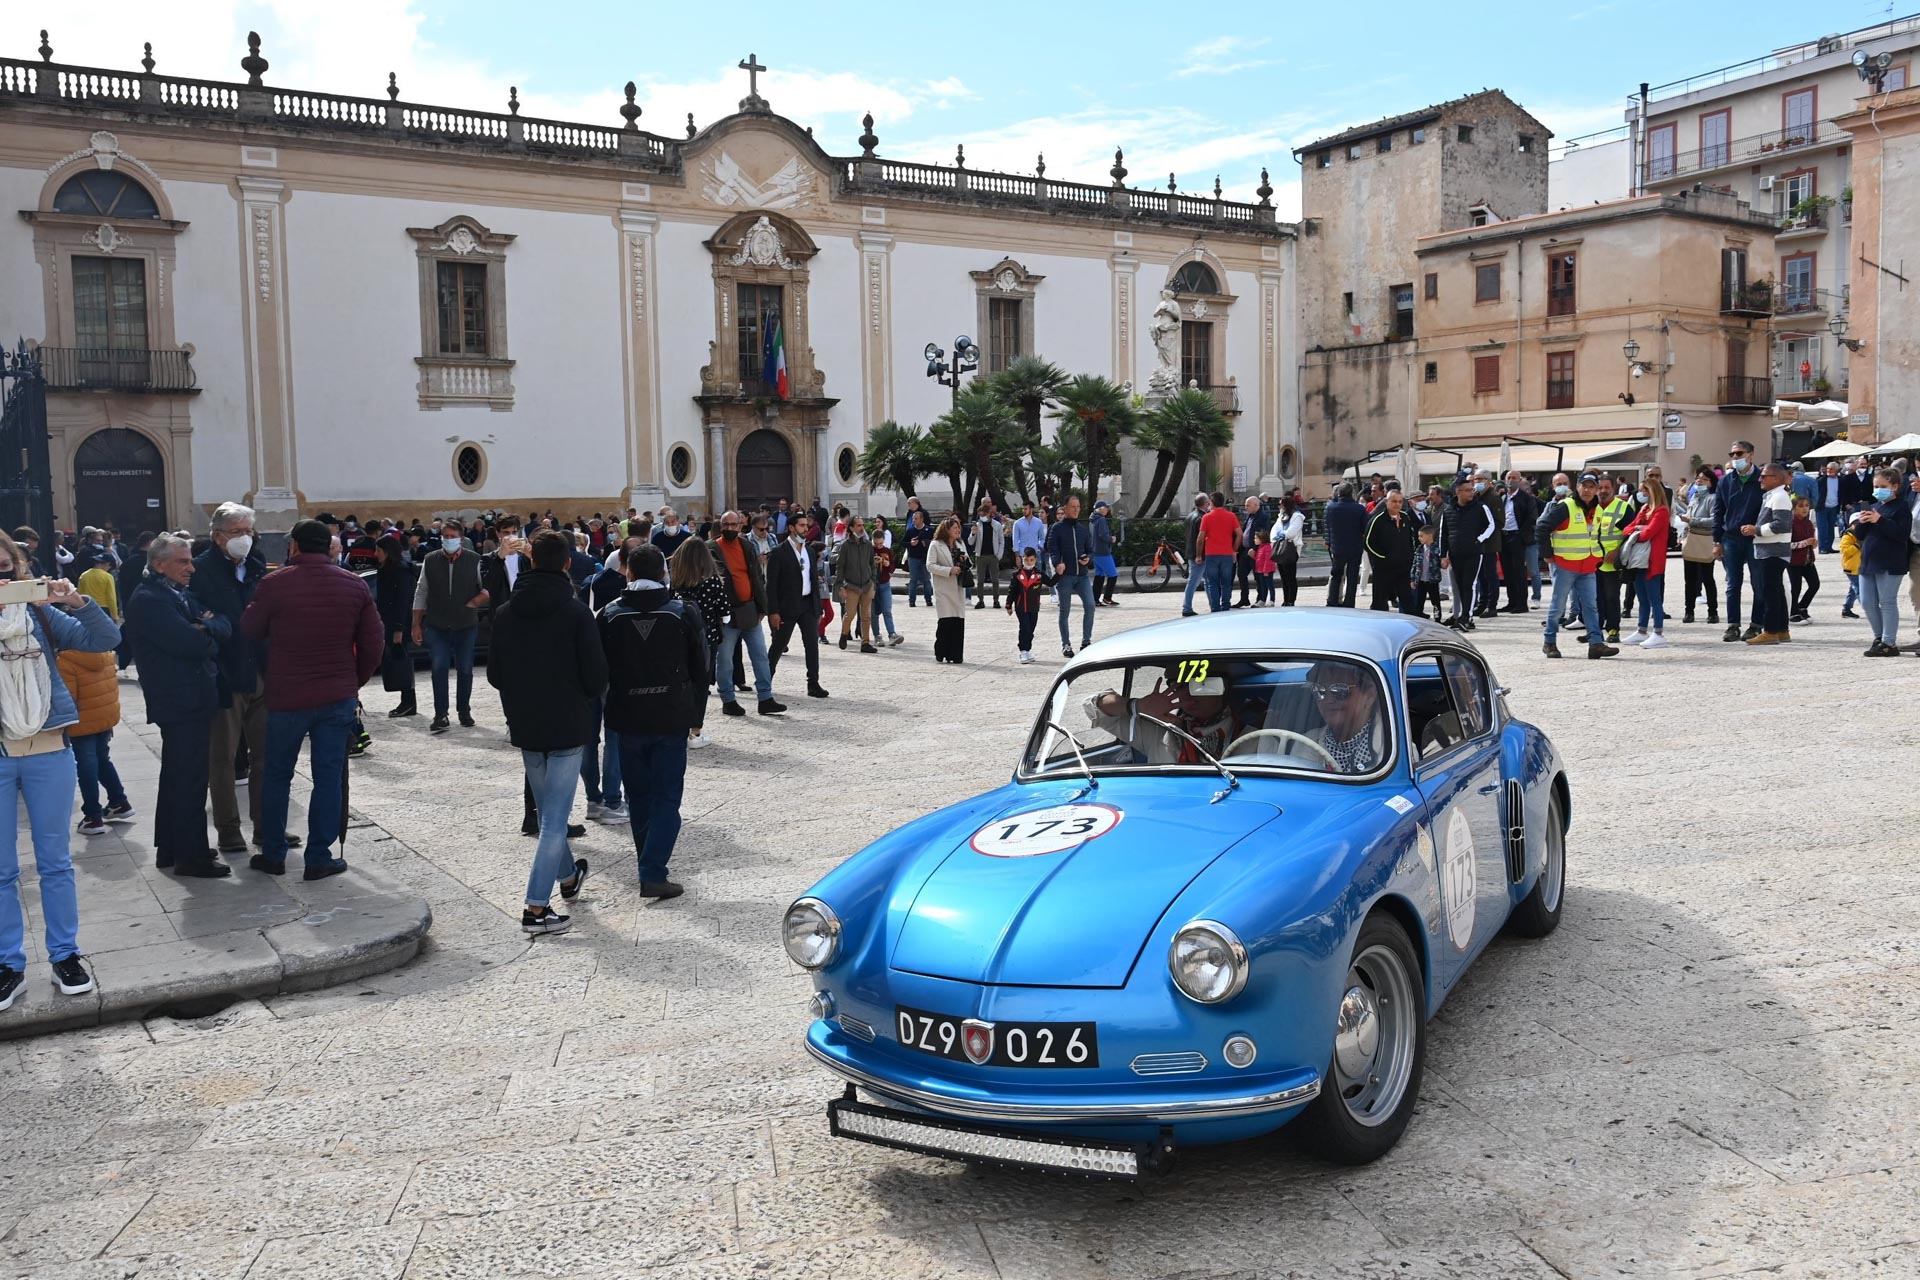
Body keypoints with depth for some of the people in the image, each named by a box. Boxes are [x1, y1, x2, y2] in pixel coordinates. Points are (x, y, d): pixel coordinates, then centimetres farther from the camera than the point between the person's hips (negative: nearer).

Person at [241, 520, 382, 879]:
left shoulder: (274, 584, -10)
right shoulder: (354, 585, -1)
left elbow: (251, 630, 4)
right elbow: (372, 645, 1)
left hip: (286, 697, -1)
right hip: (338, 697, 1)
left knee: (278, 776, 14)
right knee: (329, 776, 6)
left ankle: (273, 855, 22)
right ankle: (319, 859, 8)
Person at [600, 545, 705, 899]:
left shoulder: (610, 615, 0)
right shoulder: (684, 613, -4)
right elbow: (700, 669, 1)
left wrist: (608, 710, 16)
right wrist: (695, 715, 11)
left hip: (628, 719, 2)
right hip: (672, 718, -2)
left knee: (639, 796, 16)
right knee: (667, 796, 2)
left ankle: (650, 863, 29)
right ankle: (653, 874, -8)